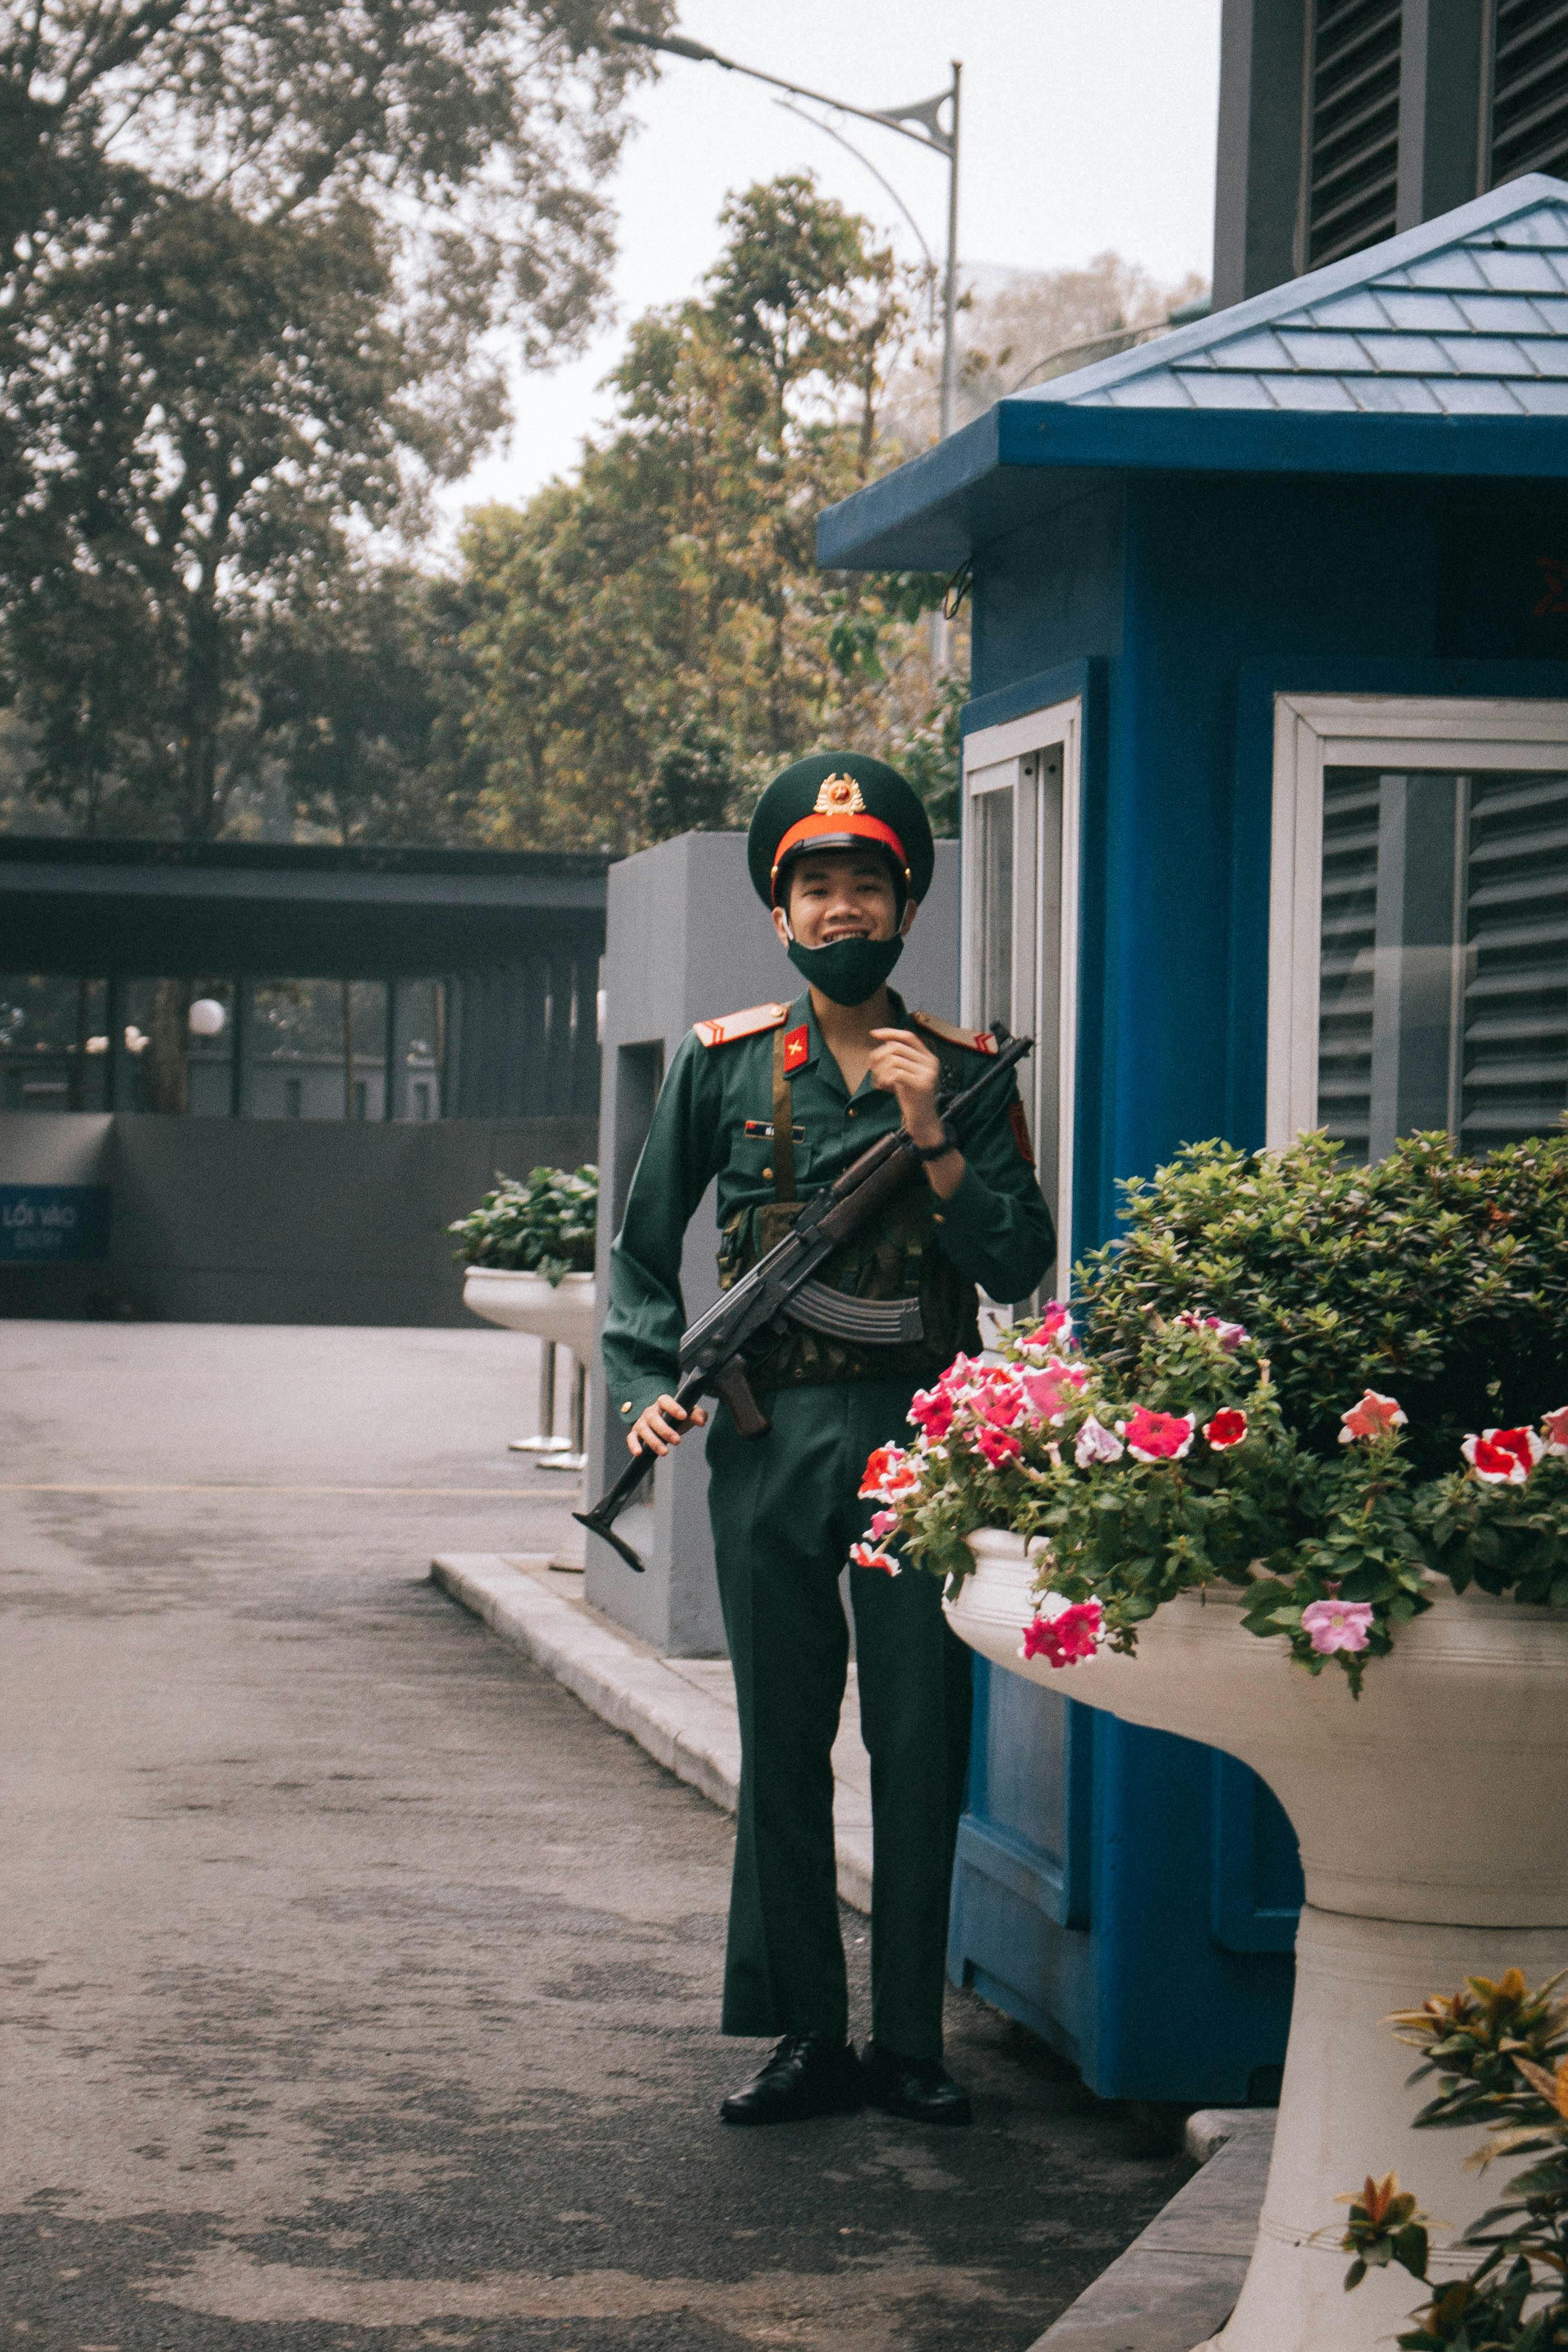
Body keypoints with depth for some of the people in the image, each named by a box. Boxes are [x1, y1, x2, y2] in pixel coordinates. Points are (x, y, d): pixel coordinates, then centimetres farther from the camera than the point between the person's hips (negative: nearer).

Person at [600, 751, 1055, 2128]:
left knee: (922, 1745, 1)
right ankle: (811, 2039, 14)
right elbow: (645, 1249, 14)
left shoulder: (964, 1075, 6)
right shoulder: (723, 1065, 7)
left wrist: (933, 1143, -11)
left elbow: (1020, 1267, -1)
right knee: (783, 1749, 5)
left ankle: (912, 2042, 11)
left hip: (921, 1442, -1)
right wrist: (651, 1386, 1)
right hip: (768, 1446, 1)